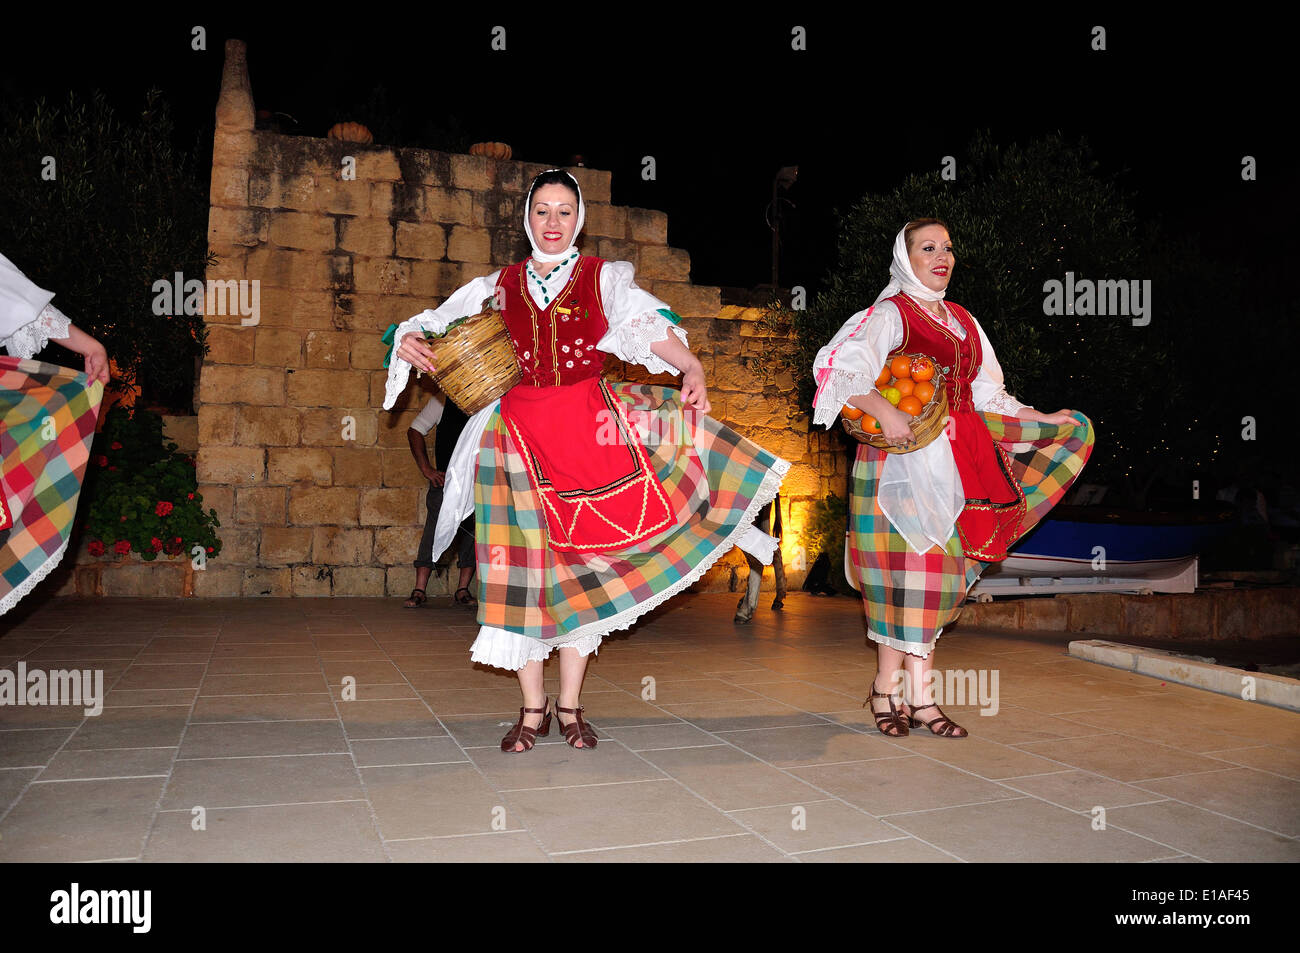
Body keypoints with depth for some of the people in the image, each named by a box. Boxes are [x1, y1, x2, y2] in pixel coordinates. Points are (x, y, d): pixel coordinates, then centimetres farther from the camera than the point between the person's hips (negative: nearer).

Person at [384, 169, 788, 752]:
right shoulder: (499, 286, 14)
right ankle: (533, 710, 9)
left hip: (588, 424, -1)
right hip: (519, 430, 1)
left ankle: (569, 706, 11)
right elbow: (437, 326, 14)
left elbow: (648, 325, -8)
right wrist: (410, 343, -9)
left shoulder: (604, 277, 8)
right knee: (525, 562, -1)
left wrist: (692, 368, -26)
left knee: (580, 563, 0)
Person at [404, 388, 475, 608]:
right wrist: (426, 469, 0)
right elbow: (415, 431, 9)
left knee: (472, 533, -1)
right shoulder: (443, 401, 3)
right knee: (435, 530, -7)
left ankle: (463, 590, 7)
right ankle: (419, 590, -2)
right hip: (445, 480, -1)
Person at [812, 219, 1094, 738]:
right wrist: (886, 413, -27)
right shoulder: (889, 315, -2)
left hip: (952, 460, 7)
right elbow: (836, 366, -16)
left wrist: (1046, 420, 13)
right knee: (908, 563, -7)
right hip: (902, 457, -6)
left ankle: (918, 695, 11)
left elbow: (987, 395, 22)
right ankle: (889, 690, 4)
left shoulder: (963, 322, 20)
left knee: (939, 568, 4)